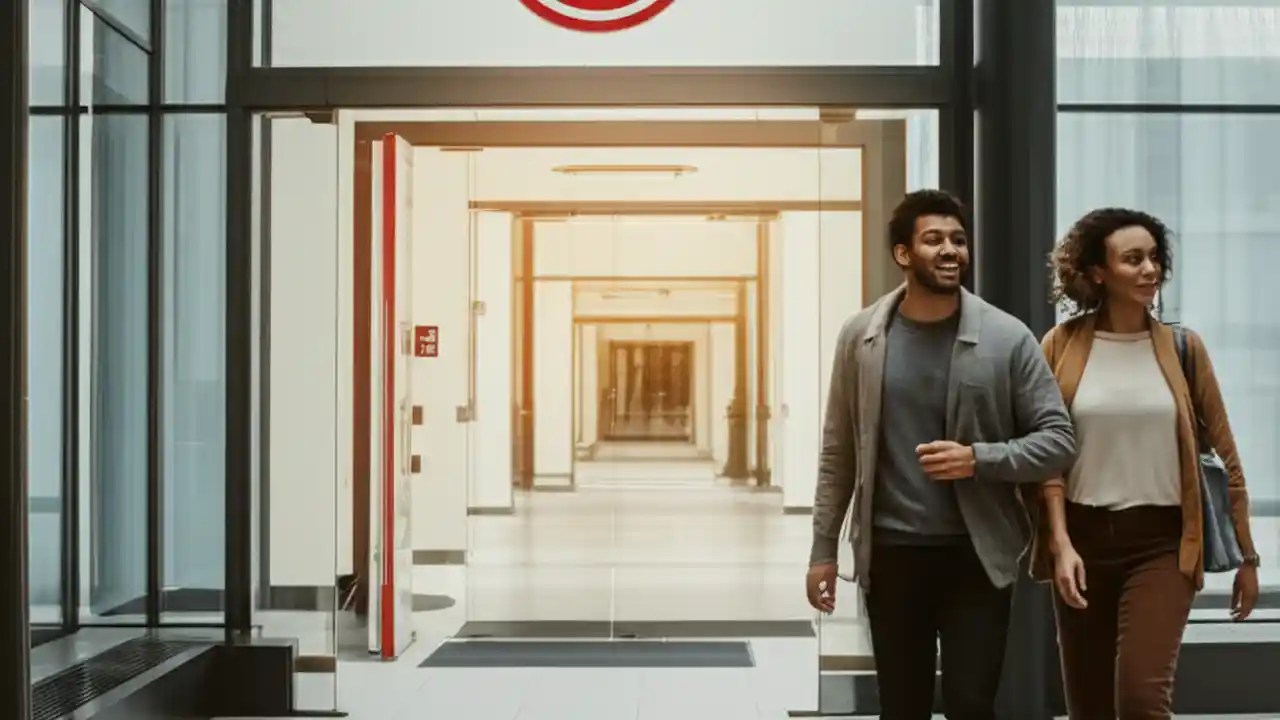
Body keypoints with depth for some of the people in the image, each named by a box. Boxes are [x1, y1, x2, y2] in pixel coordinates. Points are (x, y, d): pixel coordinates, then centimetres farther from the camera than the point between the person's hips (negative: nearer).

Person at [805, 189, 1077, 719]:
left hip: (977, 555, -2)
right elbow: (838, 452, 5)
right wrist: (823, 548, 4)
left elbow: (1059, 440, -3)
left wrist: (979, 459, -18)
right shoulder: (860, 336, 1)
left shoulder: (1007, 337, -5)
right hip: (890, 554, 2)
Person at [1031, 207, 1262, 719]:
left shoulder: (1182, 347, 1)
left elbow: (1224, 454, 6)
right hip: (1084, 538, 1)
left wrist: (1247, 555, 7)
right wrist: (1060, 542, -11)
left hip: (1161, 541, -1)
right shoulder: (1062, 345, 0)